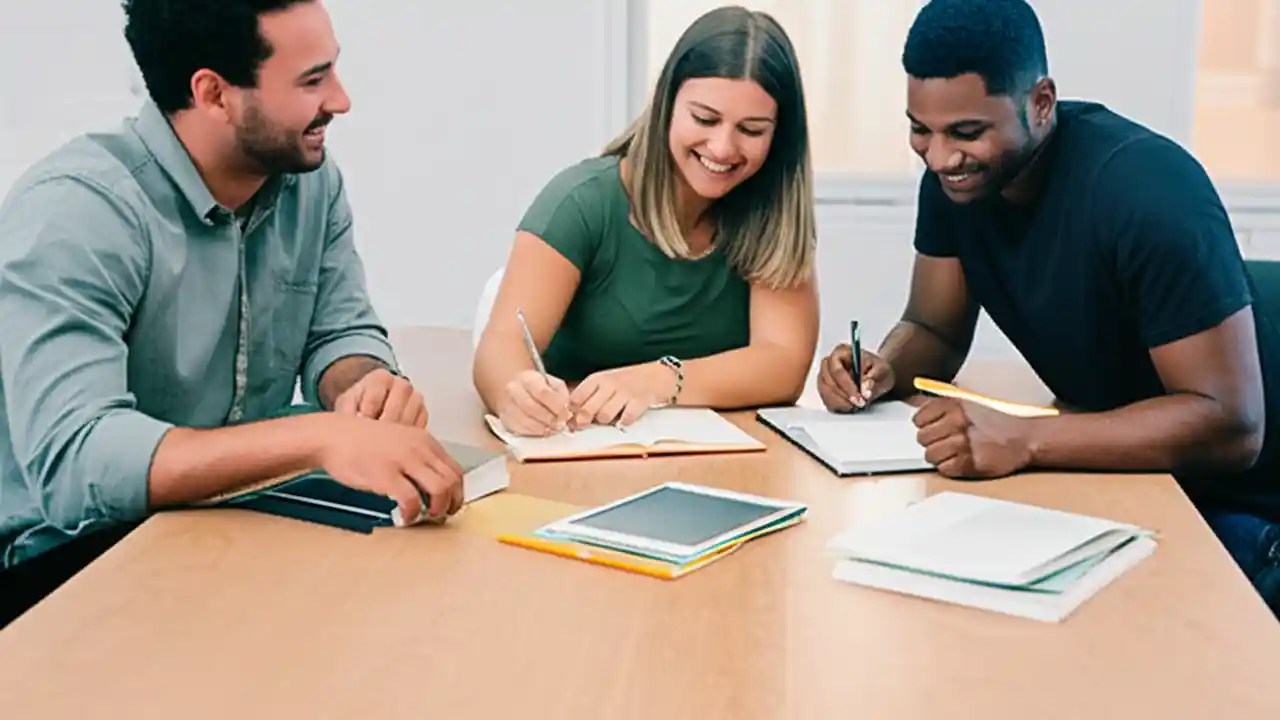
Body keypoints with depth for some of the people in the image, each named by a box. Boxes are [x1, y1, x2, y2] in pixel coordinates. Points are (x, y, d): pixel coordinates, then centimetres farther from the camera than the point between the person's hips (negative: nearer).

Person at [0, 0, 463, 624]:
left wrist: (367, 387, -21)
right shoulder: (73, 209, -23)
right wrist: (323, 438, -45)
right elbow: (70, 459, -34)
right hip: (68, 558, -7)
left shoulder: (310, 179, -2)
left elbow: (341, 331, 4)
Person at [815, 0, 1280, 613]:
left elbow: (1231, 425, -31)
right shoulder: (955, 176, -7)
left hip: (1231, 505, -6)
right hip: (1117, 473, 6)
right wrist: (885, 370, -19)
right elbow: (934, 332, 5)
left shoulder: (1147, 191, -28)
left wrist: (1022, 440, -40)